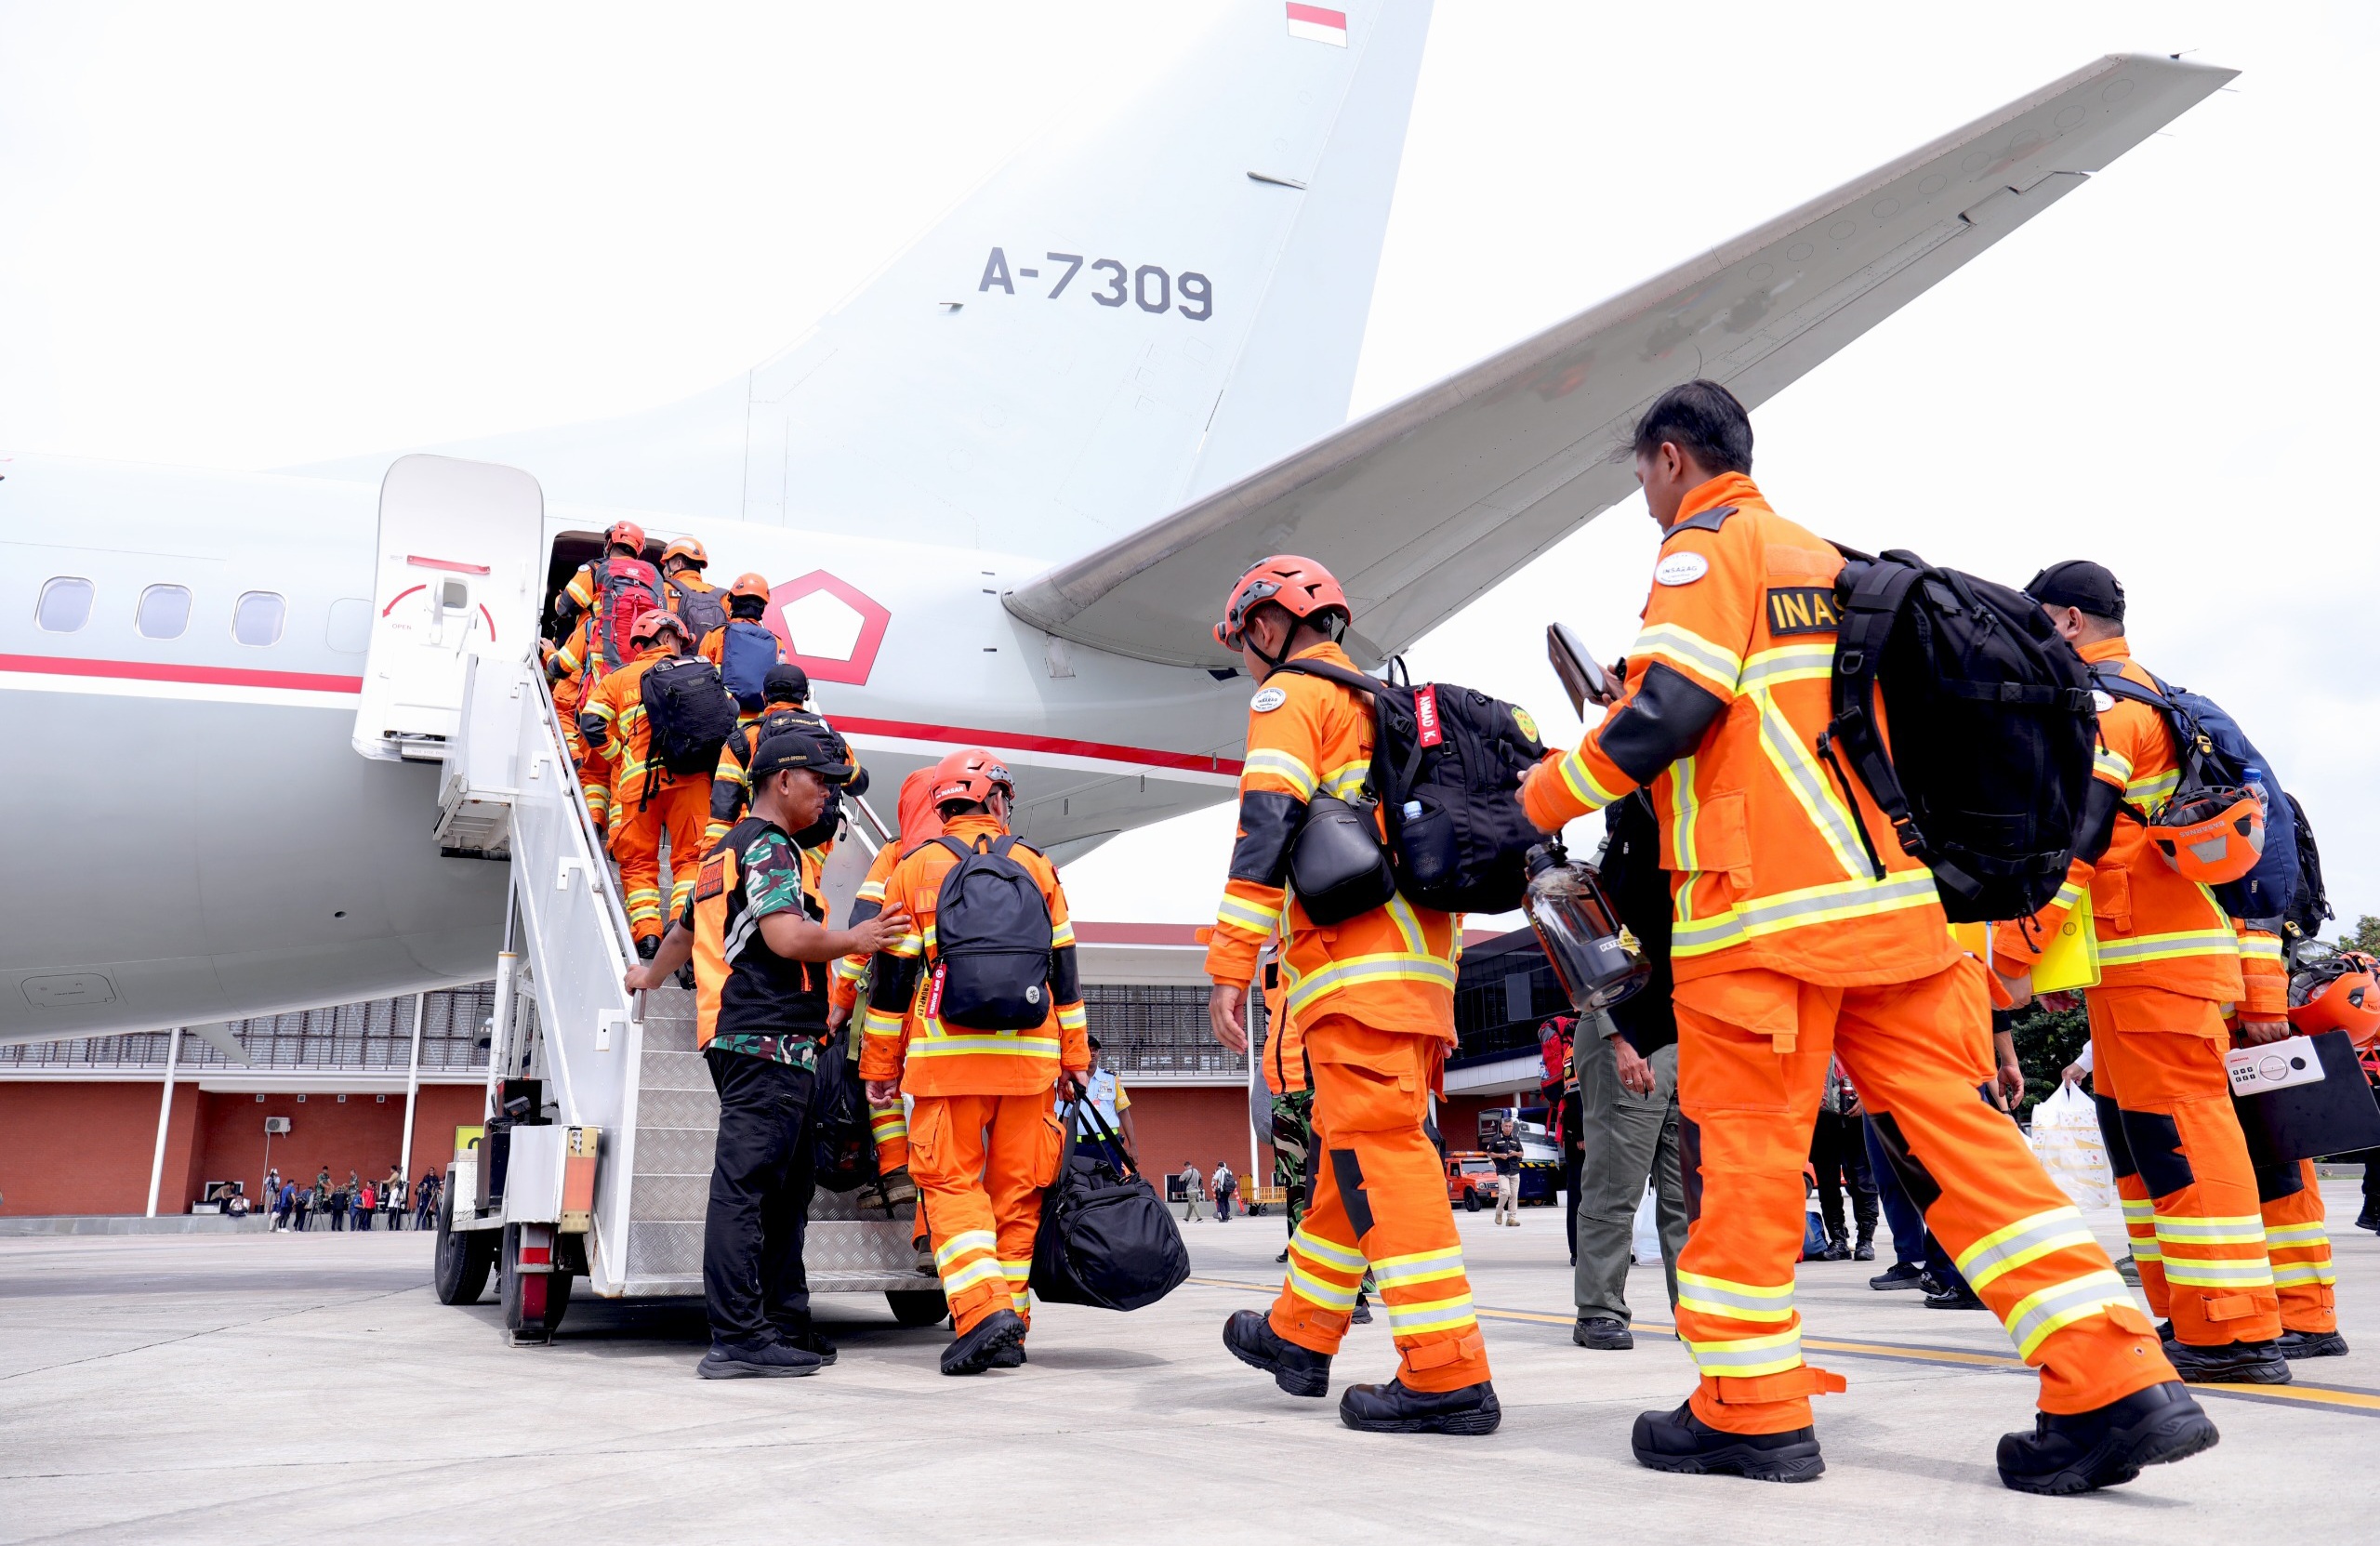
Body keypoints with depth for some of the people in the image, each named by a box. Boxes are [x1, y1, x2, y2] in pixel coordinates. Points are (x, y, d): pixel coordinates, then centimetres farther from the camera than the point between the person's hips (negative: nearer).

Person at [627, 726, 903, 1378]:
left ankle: (785, 1323, 17)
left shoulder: (724, 853, 25)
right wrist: (858, 938, -8)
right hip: (768, 1038, -11)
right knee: (744, 1183, -12)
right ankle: (737, 1340, -12)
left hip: (738, 1038, 11)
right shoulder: (769, 847, -7)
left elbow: (683, 931, 37)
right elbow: (787, 936, -20)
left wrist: (650, 977, 53)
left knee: (784, 1185, 13)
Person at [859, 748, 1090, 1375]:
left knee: (951, 1183, 1)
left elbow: (892, 975, 4)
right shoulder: (1035, 867, 11)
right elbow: (1063, 969, 11)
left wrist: (879, 1066, 10)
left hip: (946, 1054, -2)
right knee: (1017, 1188, 8)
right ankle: (1010, 1329, 11)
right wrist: (1074, 1058, 16)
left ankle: (982, 1313, -15)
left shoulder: (915, 868, 6)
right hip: (1028, 1056, 2)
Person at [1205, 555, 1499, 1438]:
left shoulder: (1289, 696, 1)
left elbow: (1266, 830, -13)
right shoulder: (1381, 706, 29)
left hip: (1357, 964, -9)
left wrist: (1230, 967, -16)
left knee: (1380, 1151, -11)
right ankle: (1300, 1336, 27)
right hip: (1419, 964, 9)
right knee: (1351, 1149, 15)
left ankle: (1447, 1375, -14)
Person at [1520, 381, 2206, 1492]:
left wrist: (1548, 794, -1)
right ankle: (2117, 1381, 1)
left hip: (1763, 902, -8)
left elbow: (1670, 709, -14)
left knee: (1743, 1142, -1)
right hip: (1887, 892, 8)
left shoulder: (1706, 546, -1)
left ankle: (1750, 1408, 6)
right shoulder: (1823, 559, 24)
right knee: (1950, 1126, 5)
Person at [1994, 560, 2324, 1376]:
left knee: (2175, 1137, -9)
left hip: (2147, 960, -10)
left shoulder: (2093, 699, -6)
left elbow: (2071, 830, -19)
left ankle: (2233, 1334, -8)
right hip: (2201, 951, 10)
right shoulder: (2157, 699, 25)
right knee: (2141, 1136, 13)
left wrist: (2017, 949, -20)